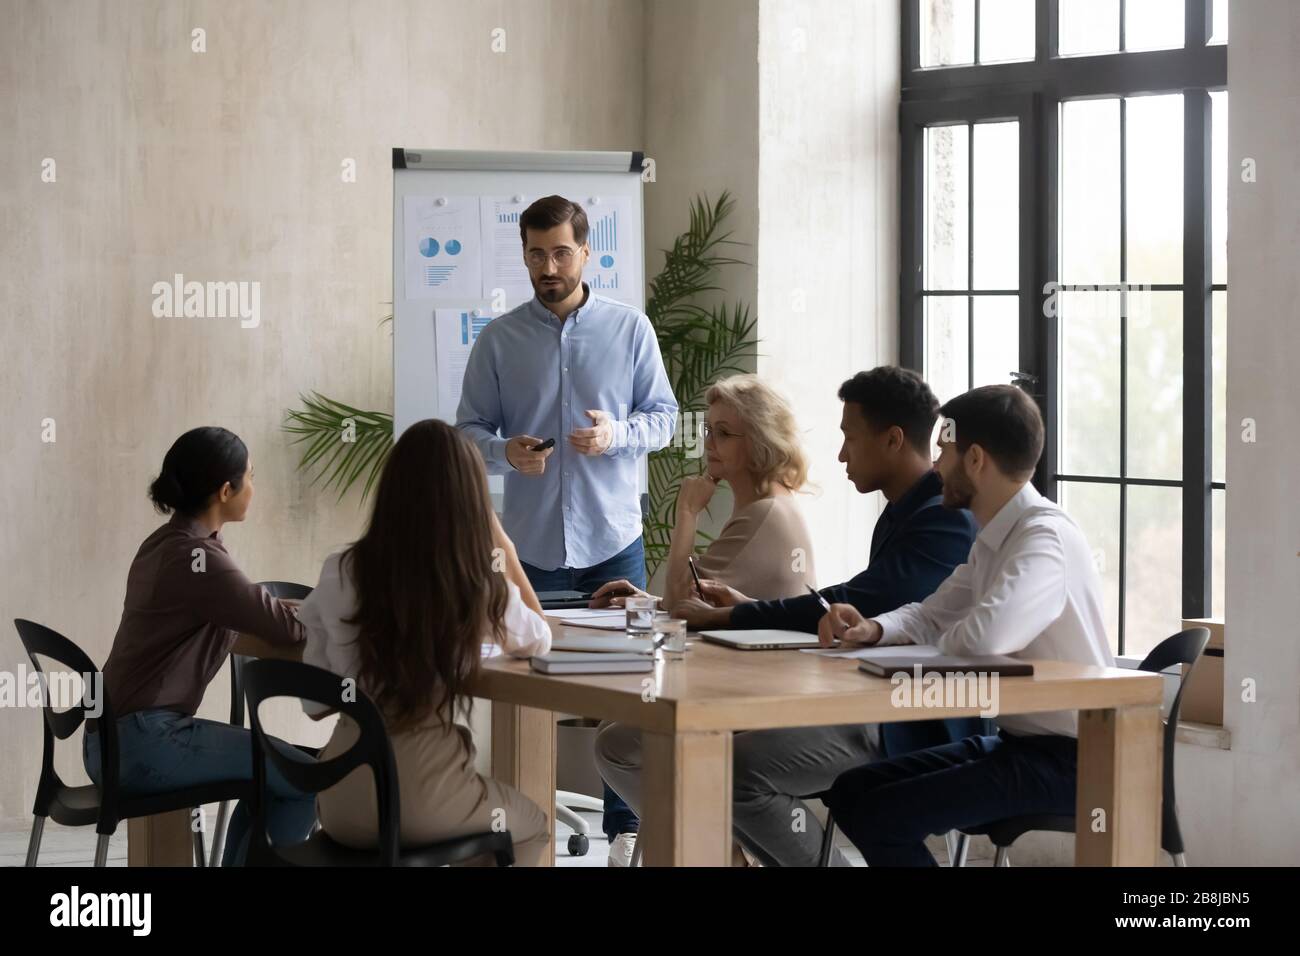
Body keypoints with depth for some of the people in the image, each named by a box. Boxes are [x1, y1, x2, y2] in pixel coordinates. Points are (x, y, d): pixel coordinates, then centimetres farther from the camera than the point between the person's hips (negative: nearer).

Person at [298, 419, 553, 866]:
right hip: (425, 800, -3)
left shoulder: (340, 573, -3)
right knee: (533, 825, 31)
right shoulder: (481, 583, -9)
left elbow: (315, 704, 5)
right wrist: (503, 545, 16)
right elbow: (539, 641, 14)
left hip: (342, 801, 3)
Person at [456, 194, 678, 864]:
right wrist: (505, 451, -16)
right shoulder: (498, 340, 4)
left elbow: (663, 417, 5)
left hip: (612, 538, 0)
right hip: (532, 541, 1)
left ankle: (625, 827, 12)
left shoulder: (630, 329, 3)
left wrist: (617, 434, -15)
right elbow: (469, 430, 5)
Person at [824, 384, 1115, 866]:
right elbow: (931, 616, 19)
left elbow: (986, 636, -35)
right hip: (1019, 738, 9)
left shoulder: (1045, 538, -20)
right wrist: (872, 629, -3)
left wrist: (943, 647, -12)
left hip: (1066, 756, -9)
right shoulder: (993, 540, 8)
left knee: (883, 817, -19)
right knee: (851, 792, 7)